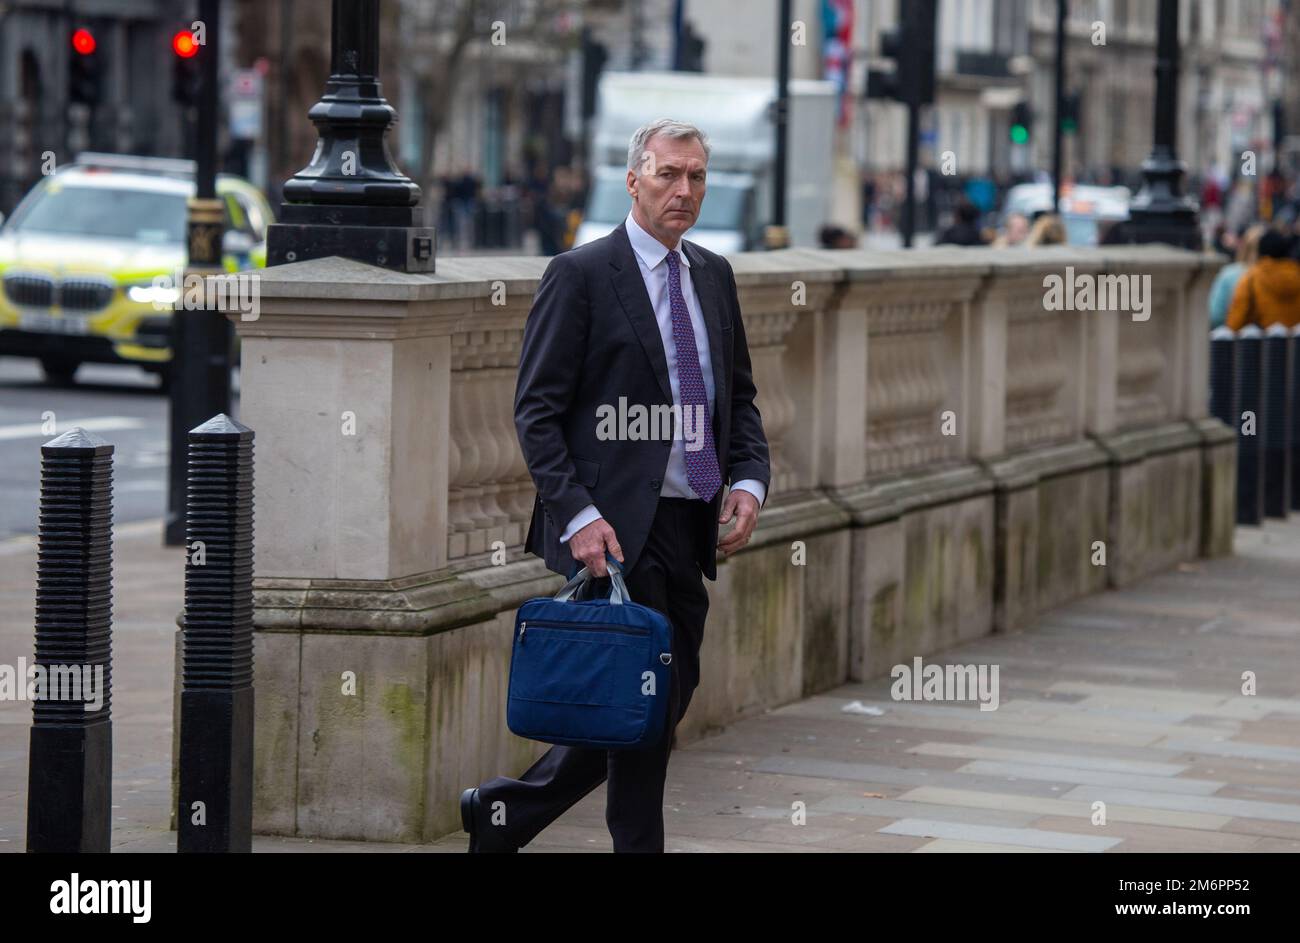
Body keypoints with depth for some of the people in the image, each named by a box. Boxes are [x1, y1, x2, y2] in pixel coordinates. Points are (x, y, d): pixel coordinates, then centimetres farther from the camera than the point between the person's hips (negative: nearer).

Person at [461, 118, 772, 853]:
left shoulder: (714, 276, 14)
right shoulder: (581, 276, -6)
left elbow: (740, 396, 21)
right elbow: (537, 412, -8)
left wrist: (749, 479, 2)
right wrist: (578, 515, -18)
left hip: (690, 525, 7)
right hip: (617, 525, -7)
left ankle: (504, 812, 21)